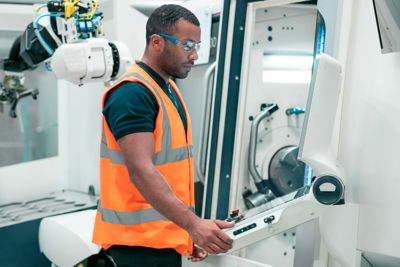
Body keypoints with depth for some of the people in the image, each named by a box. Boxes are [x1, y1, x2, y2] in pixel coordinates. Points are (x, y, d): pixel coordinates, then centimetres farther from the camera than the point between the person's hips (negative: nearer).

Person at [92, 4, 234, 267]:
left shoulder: (169, 89, 11)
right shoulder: (133, 93, -18)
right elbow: (140, 171, -27)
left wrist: (191, 230, 14)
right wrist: (193, 224, -33)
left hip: (165, 236, 9)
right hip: (138, 240, -8)